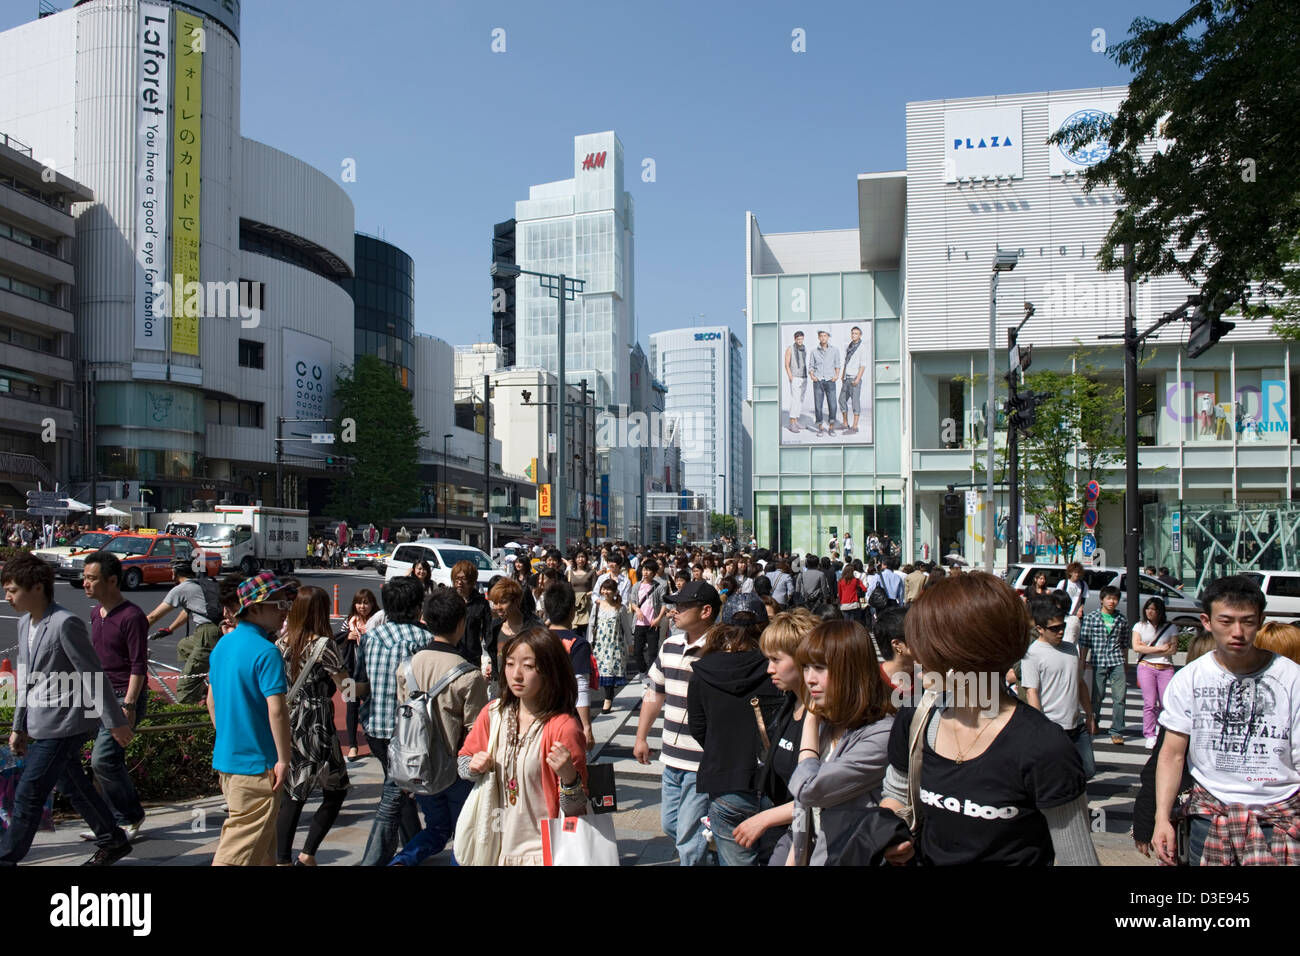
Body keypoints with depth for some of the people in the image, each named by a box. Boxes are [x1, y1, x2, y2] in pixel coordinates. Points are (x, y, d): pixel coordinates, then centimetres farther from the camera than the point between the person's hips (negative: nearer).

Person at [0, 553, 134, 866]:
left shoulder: (65, 623, -19)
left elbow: (93, 676, -17)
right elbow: (26, 681, 17)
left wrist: (115, 722, -14)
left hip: (62, 725, -9)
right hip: (41, 726, 9)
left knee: (28, 795, -3)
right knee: (72, 786, 17)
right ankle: (113, 841, 30)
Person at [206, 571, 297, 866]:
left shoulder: (223, 644, 8)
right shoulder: (266, 652, -20)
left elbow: (212, 701, 16)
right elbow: (276, 710, -24)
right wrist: (284, 759, -17)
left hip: (225, 757, 9)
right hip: (257, 764, -9)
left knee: (264, 841, 21)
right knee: (241, 850, 0)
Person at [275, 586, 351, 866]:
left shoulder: (283, 641, 4)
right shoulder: (322, 645, -13)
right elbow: (345, 686, -10)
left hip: (286, 725, 6)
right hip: (315, 729, -6)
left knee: (293, 796, 12)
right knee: (336, 791, 10)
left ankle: (282, 859, 12)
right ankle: (308, 853, 5)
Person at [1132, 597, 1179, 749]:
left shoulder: (1170, 627, 8)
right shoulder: (1140, 626, 8)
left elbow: (1173, 649, -2)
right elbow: (1136, 647, -3)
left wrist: (1147, 648, -6)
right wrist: (1160, 648, -7)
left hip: (1166, 668, 1)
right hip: (1146, 667, -1)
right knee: (1150, 703, -5)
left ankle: (1160, 729, 14)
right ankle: (1150, 736, 1)